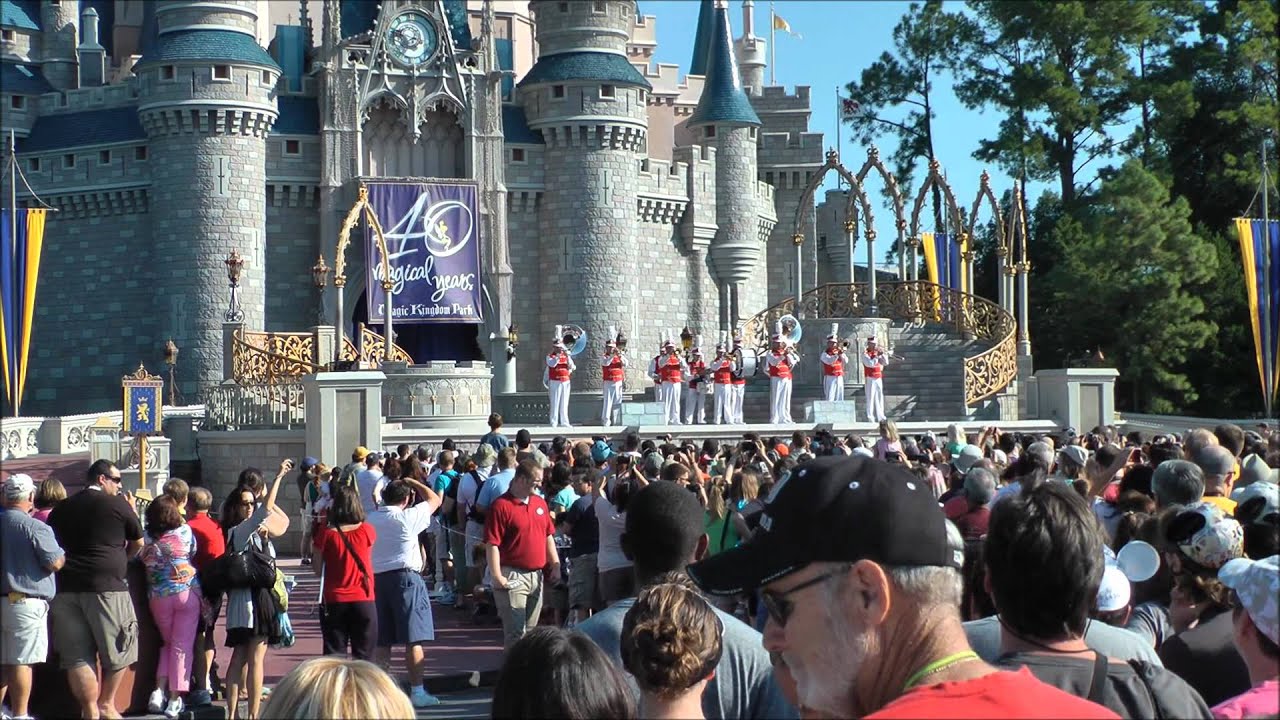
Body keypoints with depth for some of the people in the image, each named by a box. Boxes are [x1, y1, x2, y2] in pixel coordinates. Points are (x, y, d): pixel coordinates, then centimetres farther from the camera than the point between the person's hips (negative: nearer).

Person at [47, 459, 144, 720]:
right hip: (105, 586, -5)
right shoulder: (117, 504, 0)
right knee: (118, 650, 11)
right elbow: (138, 542, 12)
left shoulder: (60, 509, 14)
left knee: (77, 656, 5)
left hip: (65, 588, 5)